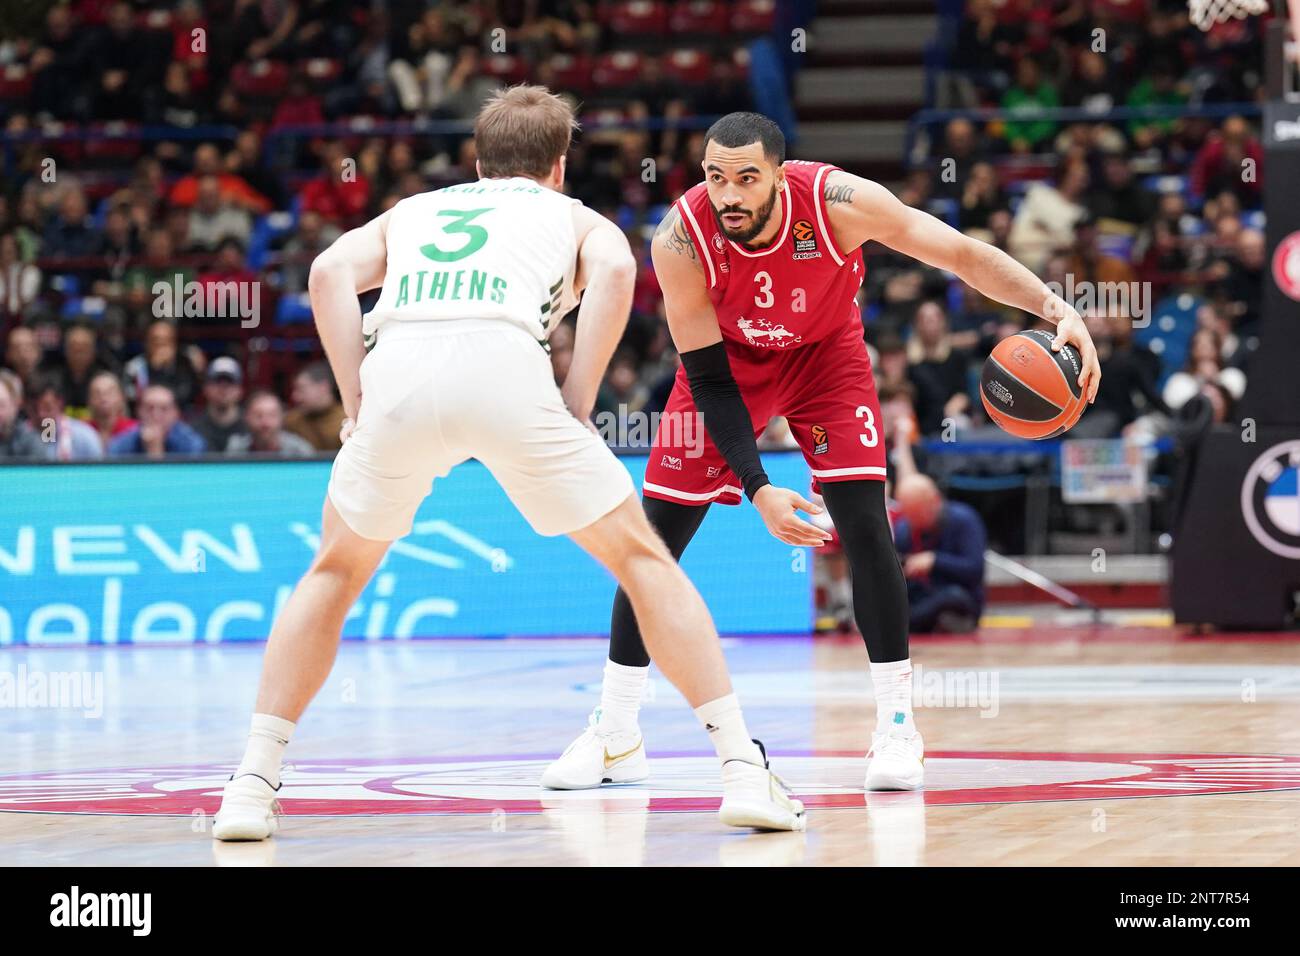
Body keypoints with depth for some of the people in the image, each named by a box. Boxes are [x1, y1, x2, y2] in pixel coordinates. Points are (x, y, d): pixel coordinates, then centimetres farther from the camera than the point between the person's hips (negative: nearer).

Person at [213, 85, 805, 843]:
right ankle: (745, 771, 4)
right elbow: (614, 268, 6)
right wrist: (577, 404, 7)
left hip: (398, 366, 2)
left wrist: (358, 403, 13)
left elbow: (332, 272, 16)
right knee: (644, 560, 13)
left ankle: (254, 783, 16)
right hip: (506, 363, -2)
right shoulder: (574, 215, 32)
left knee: (335, 573, 25)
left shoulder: (414, 210, 38)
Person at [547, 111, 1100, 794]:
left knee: (863, 524, -16)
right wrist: (757, 489, -32)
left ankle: (897, 725, -5)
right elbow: (709, 379, -24)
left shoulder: (838, 201, -34)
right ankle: (614, 732, 10)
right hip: (730, 359, 1)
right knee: (656, 536, -4)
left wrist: (1058, 312, -38)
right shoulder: (680, 239, -32)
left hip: (826, 354, 0)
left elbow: (965, 255, -25)